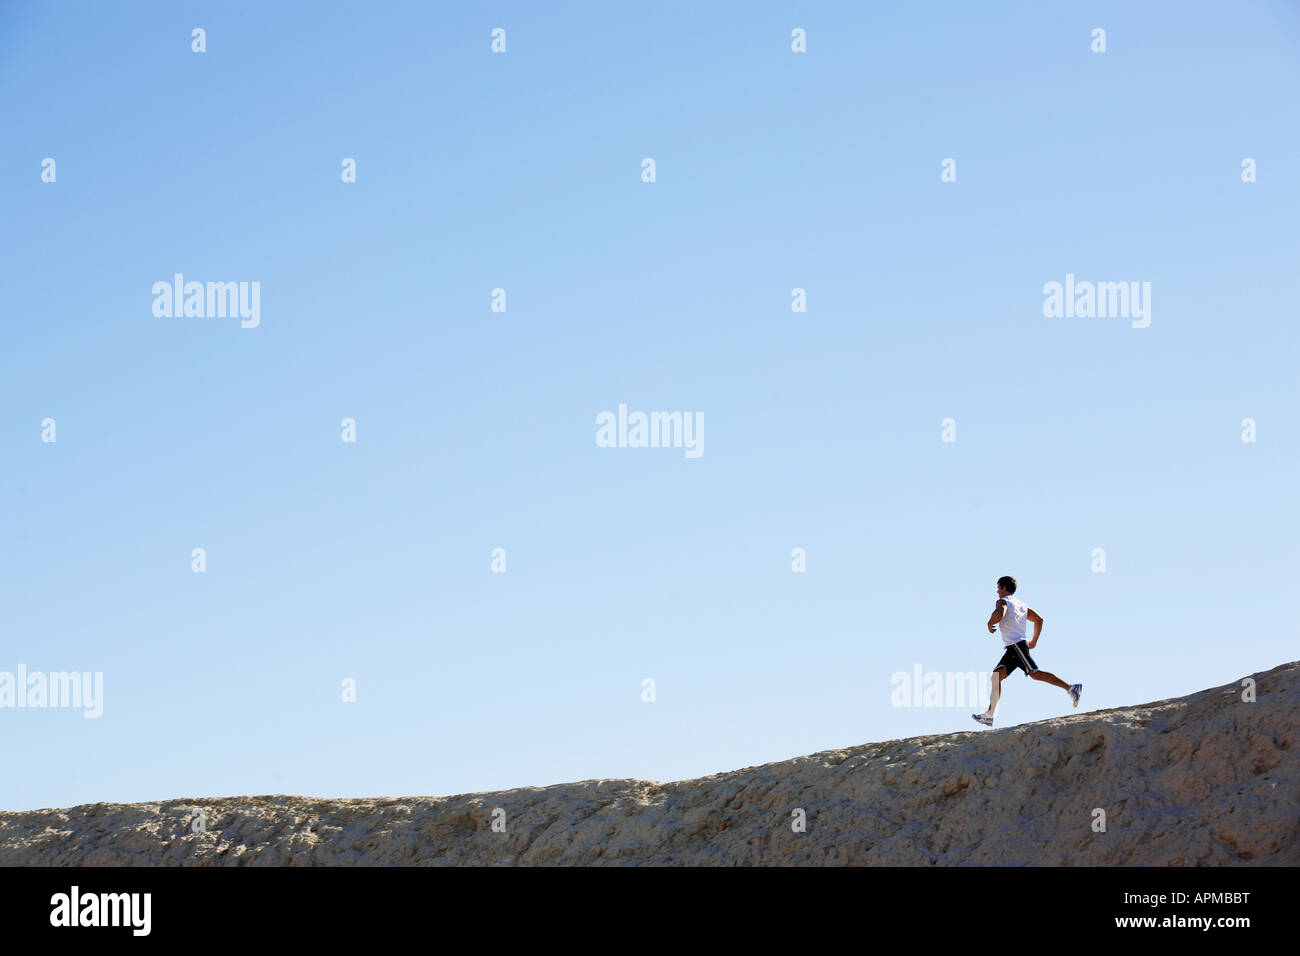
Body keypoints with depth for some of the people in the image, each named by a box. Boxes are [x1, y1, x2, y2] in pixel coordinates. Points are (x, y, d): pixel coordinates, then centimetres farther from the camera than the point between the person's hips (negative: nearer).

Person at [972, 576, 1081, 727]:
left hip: (1016, 645, -10)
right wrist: (1034, 641, 29)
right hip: (1012, 650, 10)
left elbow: (999, 614, -25)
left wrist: (990, 624, -6)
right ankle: (989, 715, -3)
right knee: (996, 676, 3)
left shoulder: (1003, 601, -3)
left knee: (1035, 673, -16)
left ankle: (1071, 688, -19)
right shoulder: (1021, 604, 24)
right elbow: (1039, 619, 26)